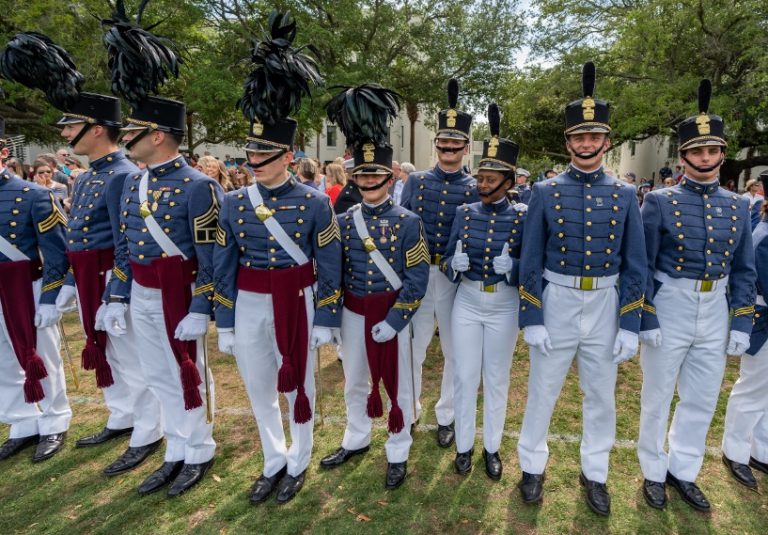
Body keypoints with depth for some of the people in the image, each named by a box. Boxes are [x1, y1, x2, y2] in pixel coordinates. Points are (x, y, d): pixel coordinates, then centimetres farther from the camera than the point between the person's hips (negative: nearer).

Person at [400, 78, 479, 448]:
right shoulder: (416, 181, 5)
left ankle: (447, 417, 31)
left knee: (456, 352, 11)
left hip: (455, 277, 0)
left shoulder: (475, 189, 2)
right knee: (410, 349, 9)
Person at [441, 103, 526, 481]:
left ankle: (492, 448, 31)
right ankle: (464, 446, 29)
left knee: (497, 380, 12)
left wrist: (511, 267, -25)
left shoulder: (522, 217, -6)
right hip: (466, 304, 2)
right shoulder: (464, 214, -1)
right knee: (465, 377, 9)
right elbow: (449, 267, 1)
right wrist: (456, 264, -21)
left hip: (504, 308, -1)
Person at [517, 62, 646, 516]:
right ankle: (533, 466, 33)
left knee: (602, 396, 15)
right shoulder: (545, 192, -4)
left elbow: (635, 267, 2)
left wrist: (630, 326, -2)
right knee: (542, 392, 11)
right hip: (555, 304, -2)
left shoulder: (625, 195, 1)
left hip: (605, 307, 2)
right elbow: (530, 262, -4)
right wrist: (532, 320, -8)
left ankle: (595, 474, 37)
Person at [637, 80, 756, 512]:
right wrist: (646, 320, -13)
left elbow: (744, 271, 9)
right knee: (658, 398, 10)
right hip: (669, 310, -4)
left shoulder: (738, 206, 5)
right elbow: (642, 266, -9)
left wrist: (742, 324, 4)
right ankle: (654, 473, 31)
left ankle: (683, 472, 36)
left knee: (702, 401, 15)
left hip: (715, 314, 4)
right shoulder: (660, 201, -8)